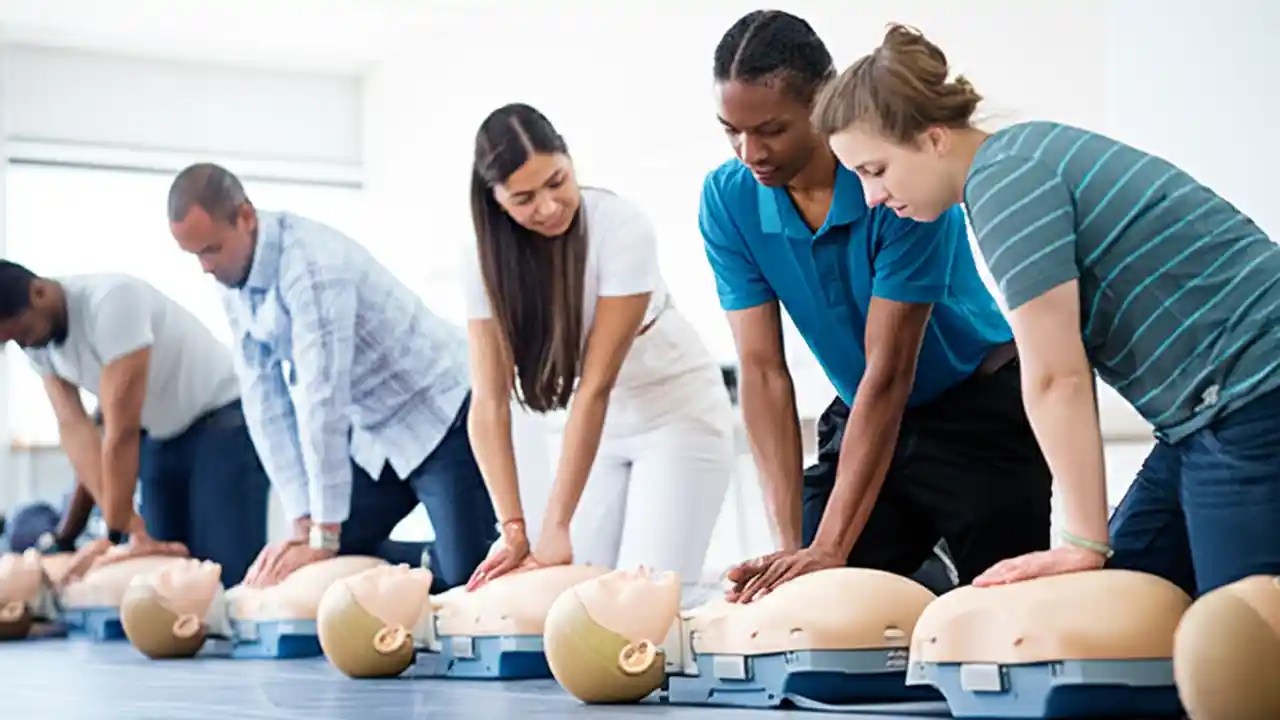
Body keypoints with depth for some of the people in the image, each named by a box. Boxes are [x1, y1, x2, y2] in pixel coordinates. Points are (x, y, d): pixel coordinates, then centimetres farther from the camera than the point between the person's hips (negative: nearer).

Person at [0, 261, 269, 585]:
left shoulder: (109, 300, -29)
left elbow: (122, 428, -29)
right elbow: (74, 427, -11)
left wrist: (117, 532, -25)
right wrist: (128, 525, -21)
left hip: (222, 424, -7)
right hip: (159, 438, 7)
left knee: (228, 576, -16)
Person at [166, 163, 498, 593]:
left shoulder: (311, 263, -28)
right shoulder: (232, 282, -2)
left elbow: (322, 399, -30)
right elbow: (265, 400, -4)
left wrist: (323, 536, -28)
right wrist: (302, 527, -10)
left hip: (439, 415, -8)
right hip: (374, 434, 8)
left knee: (467, 577, -17)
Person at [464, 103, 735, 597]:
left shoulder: (621, 227, -26)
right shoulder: (489, 255, -13)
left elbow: (597, 384, -28)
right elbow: (489, 401, -18)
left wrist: (557, 524, -30)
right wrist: (514, 529, -27)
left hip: (678, 414, -4)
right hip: (602, 428, 5)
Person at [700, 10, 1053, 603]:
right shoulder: (727, 200, -12)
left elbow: (890, 373, -27)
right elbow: (762, 370, -13)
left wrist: (830, 547, -31)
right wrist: (790, 544, -21)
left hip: (981, 415, -4)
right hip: (860, 421, 4)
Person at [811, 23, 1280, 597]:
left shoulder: (1004, 179, -15)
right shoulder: (1022, 158, 14)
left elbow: (1057, 377, -18)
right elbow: (1070, 368, 11)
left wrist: (1085, 544, -14)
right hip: (1213, 417, 10)